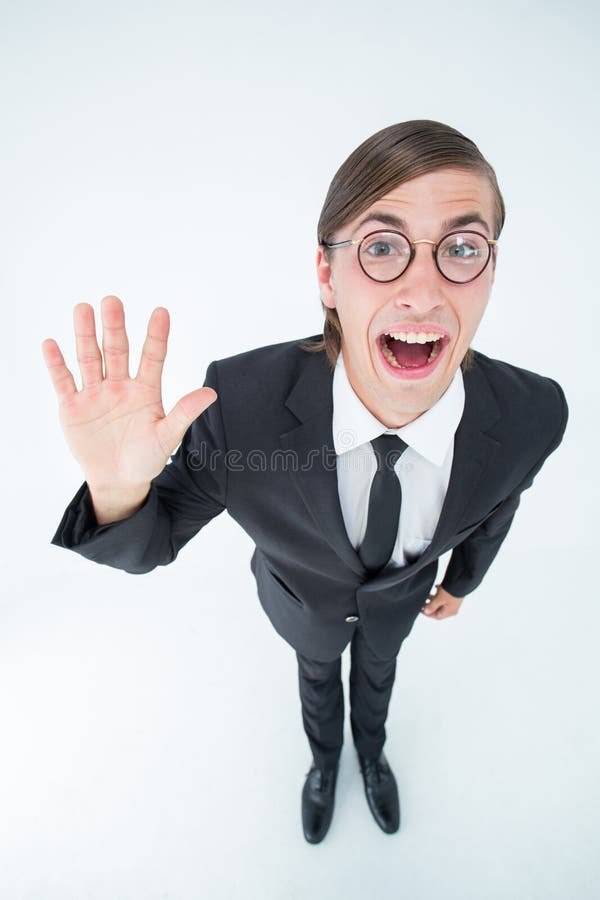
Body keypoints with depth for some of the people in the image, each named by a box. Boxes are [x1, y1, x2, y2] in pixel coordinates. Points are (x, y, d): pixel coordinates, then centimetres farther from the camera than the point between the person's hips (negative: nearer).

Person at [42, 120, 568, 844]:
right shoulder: (239, 403, -42)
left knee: (377, 670, 34)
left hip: (400, 593, 2)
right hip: (304, 596, -1)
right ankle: (325, 757, 72)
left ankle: (371, 750, 73)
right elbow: (151, 543, -27)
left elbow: (496, 500, -9)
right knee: (317, 673, 32)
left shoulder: (532, 415, -34)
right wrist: (119, 488, -52)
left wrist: (462, 579, 9)